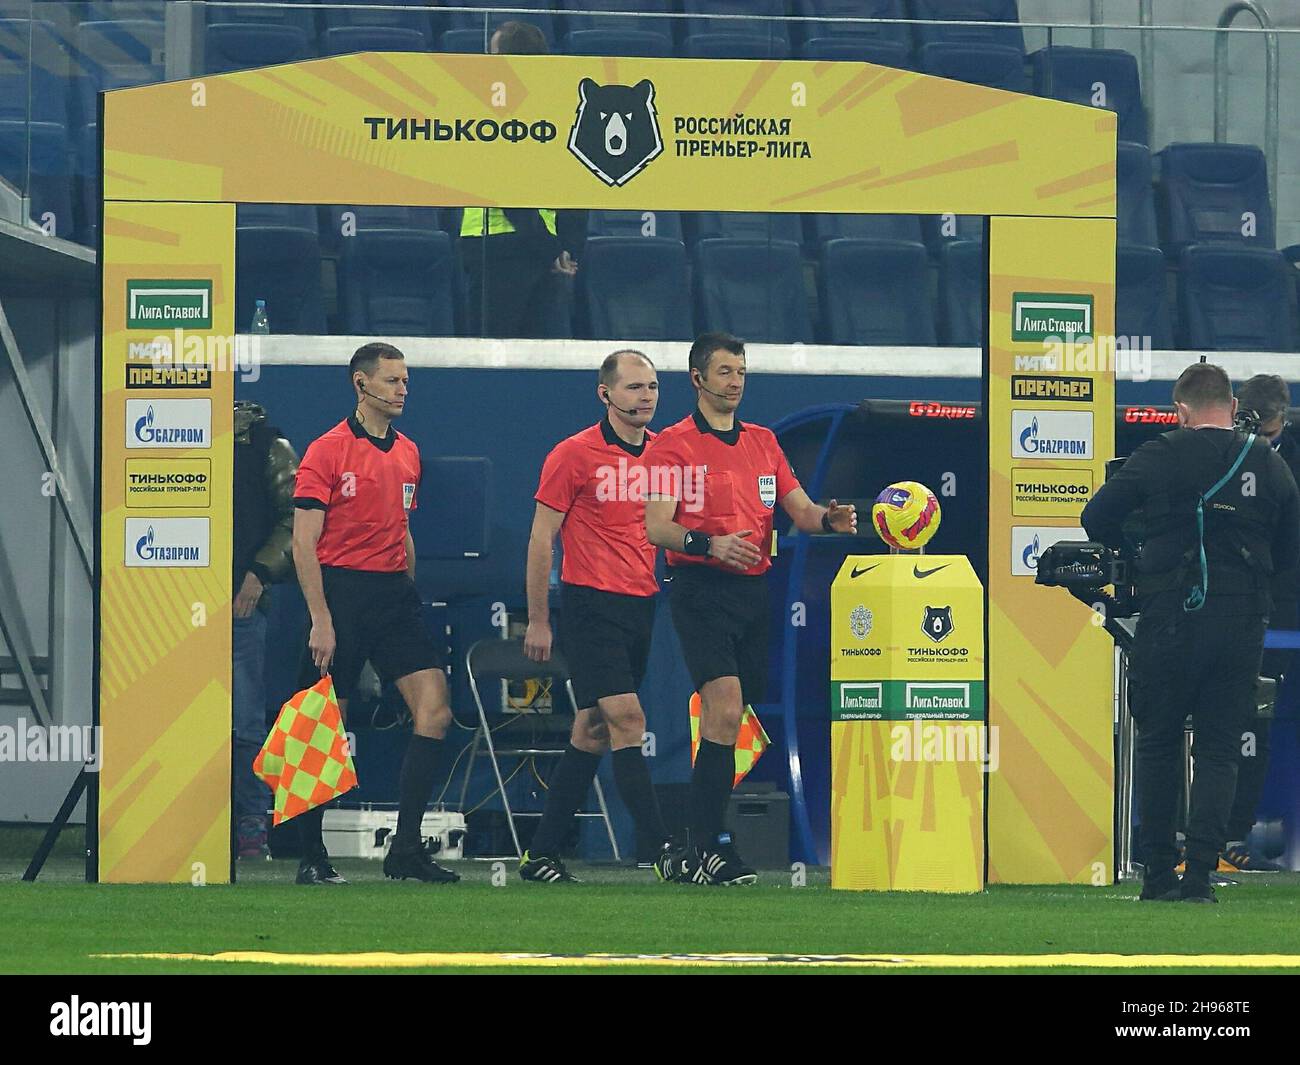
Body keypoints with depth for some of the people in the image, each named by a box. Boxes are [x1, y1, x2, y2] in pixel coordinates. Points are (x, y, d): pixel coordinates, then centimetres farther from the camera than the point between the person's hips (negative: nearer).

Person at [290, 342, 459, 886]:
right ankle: (311, 856, 8)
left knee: (434, 708, -7)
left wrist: (408, 593, 17)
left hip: (393, 593, 6)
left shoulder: (407, 453, 15)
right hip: (341, 592, -6)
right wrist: (321, 620, -15)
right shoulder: (327, 452, -5)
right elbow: (304, 543, -9)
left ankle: (406, 848, -4)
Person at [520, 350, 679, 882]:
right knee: (626, 720, -14)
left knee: (592, 731, 8)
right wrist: (538, 620, -5)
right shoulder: (574, 455, -7)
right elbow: (541, 539, -4)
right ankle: (665, 848, -16)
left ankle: (541, 854, 15)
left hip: (641, 605, 6)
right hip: (590, 605, -6)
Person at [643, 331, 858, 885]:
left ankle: (700, 845, 12)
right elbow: (656, 527, -9)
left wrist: (828, 519, -10)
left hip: (754, 588, 6)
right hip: (700, 588, -6)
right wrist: (708, 544, -26)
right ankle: (707, 845, -19)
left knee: (724, 719, 5)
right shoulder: (672, 445, -1)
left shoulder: (762, 441, 18)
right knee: (725, 710, -19)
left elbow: (800, 508, 13)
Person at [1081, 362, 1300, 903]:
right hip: (1243, 620, 2)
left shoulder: (1161, 456, -5)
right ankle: (1200, 874, -4)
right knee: (1220, 750, 6)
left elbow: (1096, 518, -1)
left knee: (1158, 744, 10)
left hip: (1172, 615, -2)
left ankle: (1158, 873, 8)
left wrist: (1135, 549, 18)